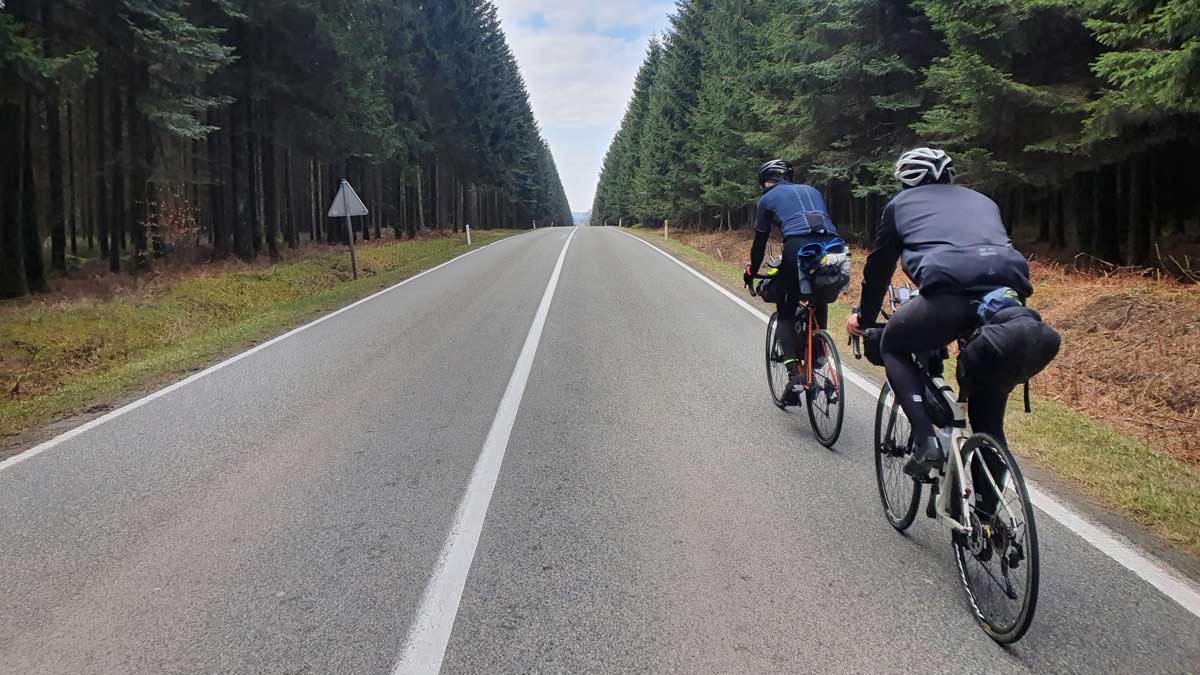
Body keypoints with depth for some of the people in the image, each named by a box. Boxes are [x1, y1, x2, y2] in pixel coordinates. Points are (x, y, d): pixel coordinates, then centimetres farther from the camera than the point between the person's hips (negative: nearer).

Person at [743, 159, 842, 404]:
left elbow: (759, 242, 23)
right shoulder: (812, 190, 32)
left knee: (786, 314, 12)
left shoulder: (768, 198, 21)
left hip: (798, 247, -4)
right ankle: (817, 354, 25)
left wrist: (751, 273, 39)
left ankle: (794, 374, -4)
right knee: (820, 300, 34)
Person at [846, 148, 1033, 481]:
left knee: (894, 347, 25)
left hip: (948, 294, -4)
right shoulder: (982, 201, 36)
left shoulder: (901, 203, 25)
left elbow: (878, 266, 30)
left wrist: (864, 318, 45)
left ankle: (926, 441, 8)